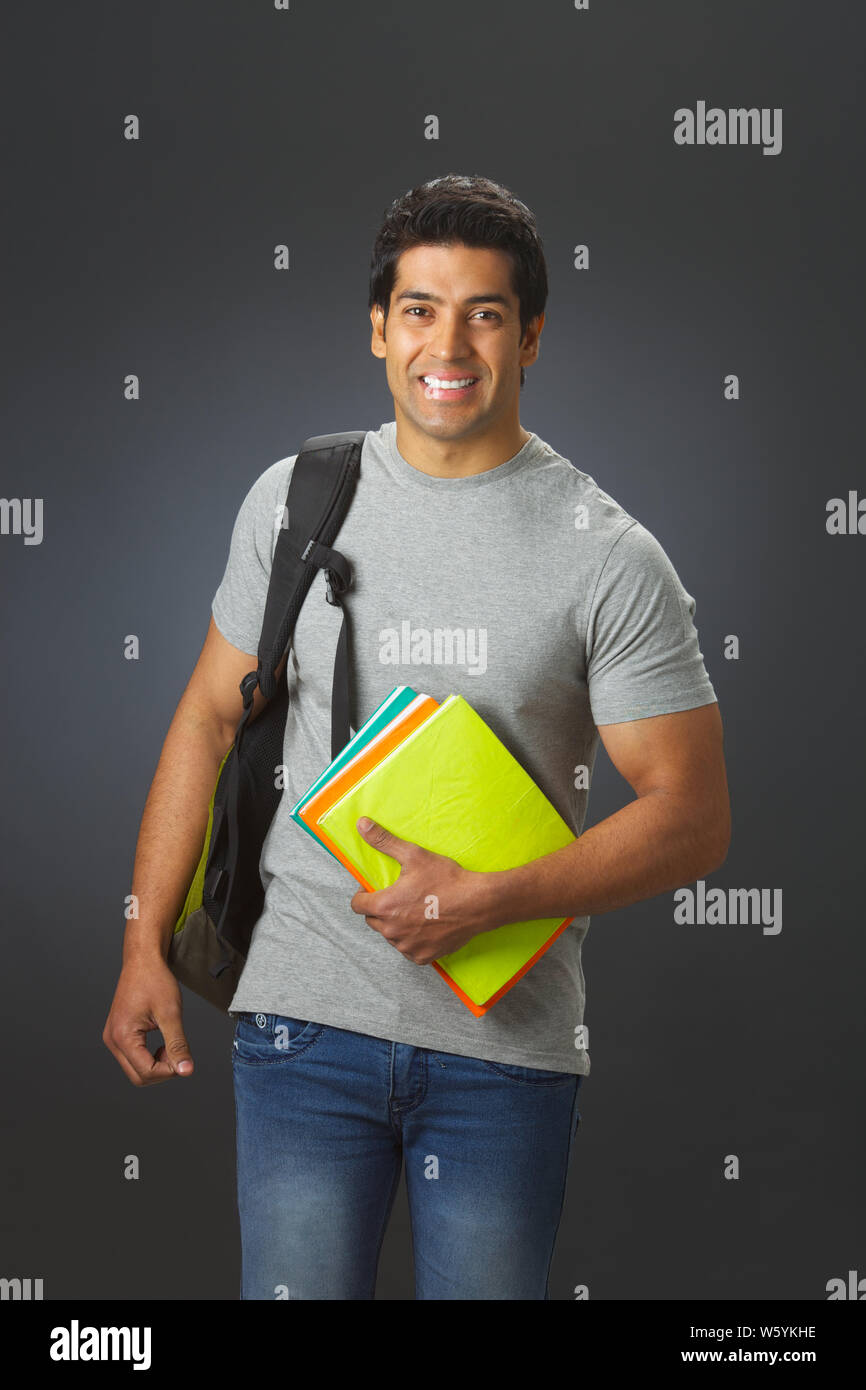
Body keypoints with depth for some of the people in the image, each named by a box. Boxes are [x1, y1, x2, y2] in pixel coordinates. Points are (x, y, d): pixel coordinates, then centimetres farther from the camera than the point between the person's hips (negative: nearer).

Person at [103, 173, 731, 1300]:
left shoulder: (611, 557, -5)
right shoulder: (295, 499, 4)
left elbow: (693, 820, -6)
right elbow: (212, 715, 11)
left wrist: (482, 900, -17)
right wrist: (146, 944, 6)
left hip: (507, 1039, -1)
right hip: (304, 1010, 1)